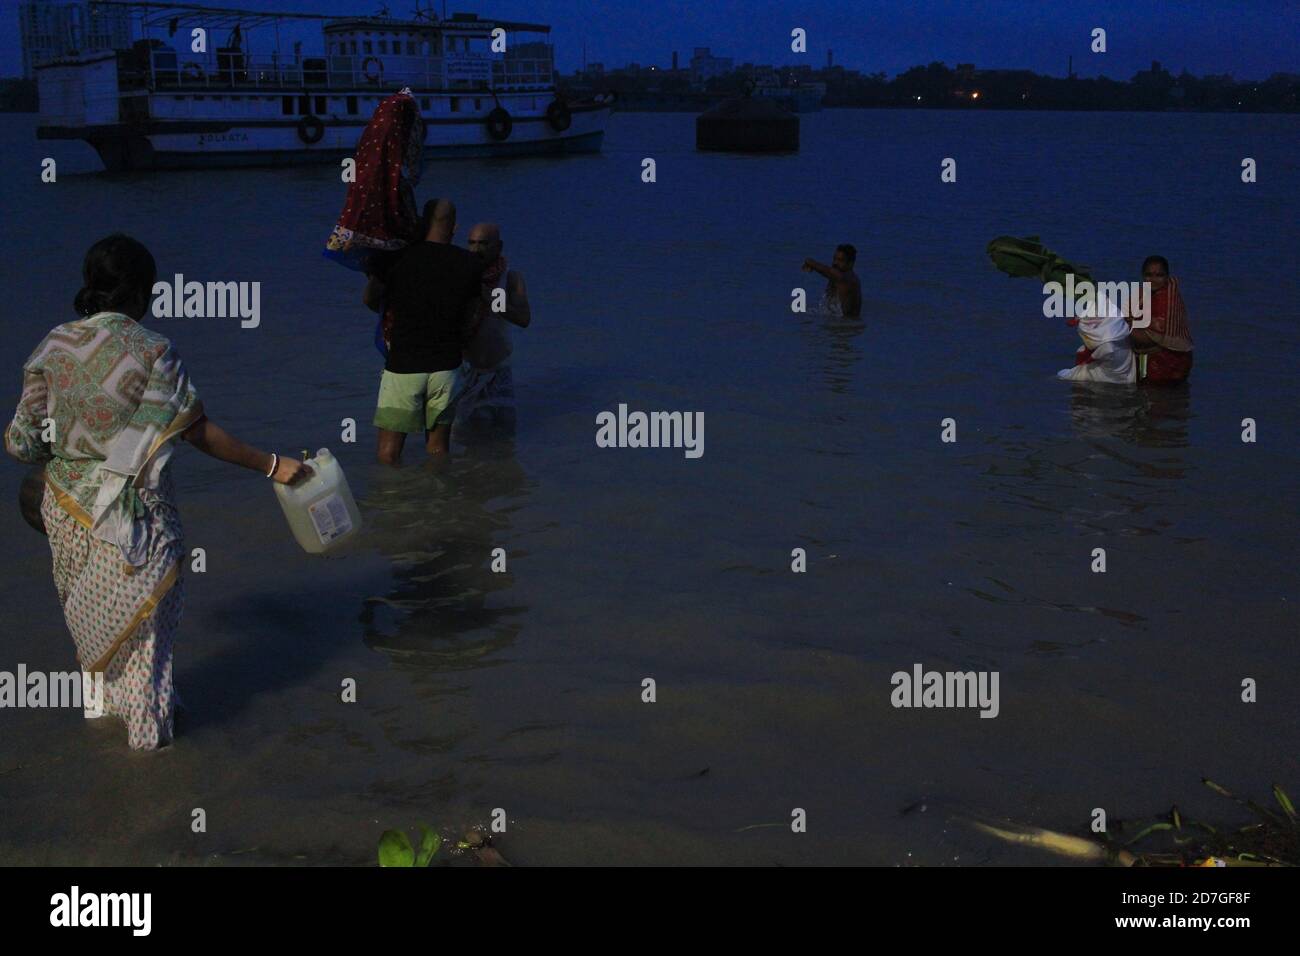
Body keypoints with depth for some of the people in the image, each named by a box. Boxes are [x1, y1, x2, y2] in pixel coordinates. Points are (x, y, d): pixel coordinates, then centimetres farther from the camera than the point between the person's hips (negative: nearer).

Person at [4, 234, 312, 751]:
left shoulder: (53, 346, -5)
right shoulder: (151, 351, -16)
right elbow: (198, 432, -15)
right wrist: (271, 465, -9)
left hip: (68, 509, 4)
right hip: (134, 512, -4)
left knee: (90, 613, 23)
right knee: (142, 615, 15)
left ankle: (102, 700, 41)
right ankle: (148, 723, 26)